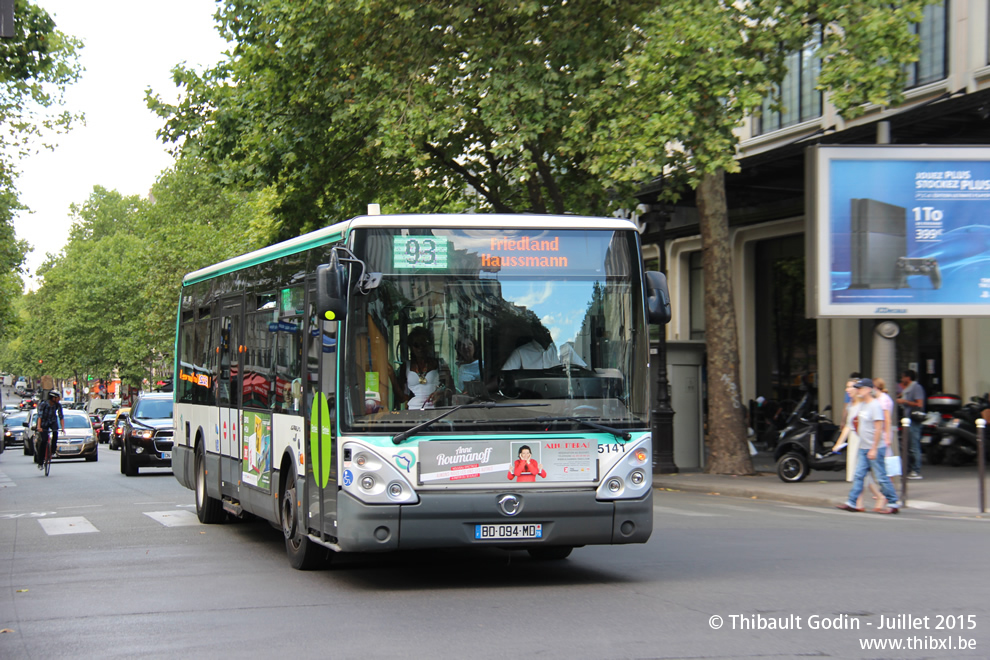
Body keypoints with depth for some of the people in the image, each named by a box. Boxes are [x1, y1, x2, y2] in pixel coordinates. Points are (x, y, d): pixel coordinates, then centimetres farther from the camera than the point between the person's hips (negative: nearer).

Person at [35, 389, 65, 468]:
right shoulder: (44, 404, -24)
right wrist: (39, 427, -46)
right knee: (43, 441, -11)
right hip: (44, 423, -2)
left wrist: (63, 428, -28)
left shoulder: (58, 405, -15)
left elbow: (61, 417, -16)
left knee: (55, 432, -31)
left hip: (53, 422, 2)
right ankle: (40, 462, -1)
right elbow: (40, 416, -32)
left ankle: (53, 451, -13)